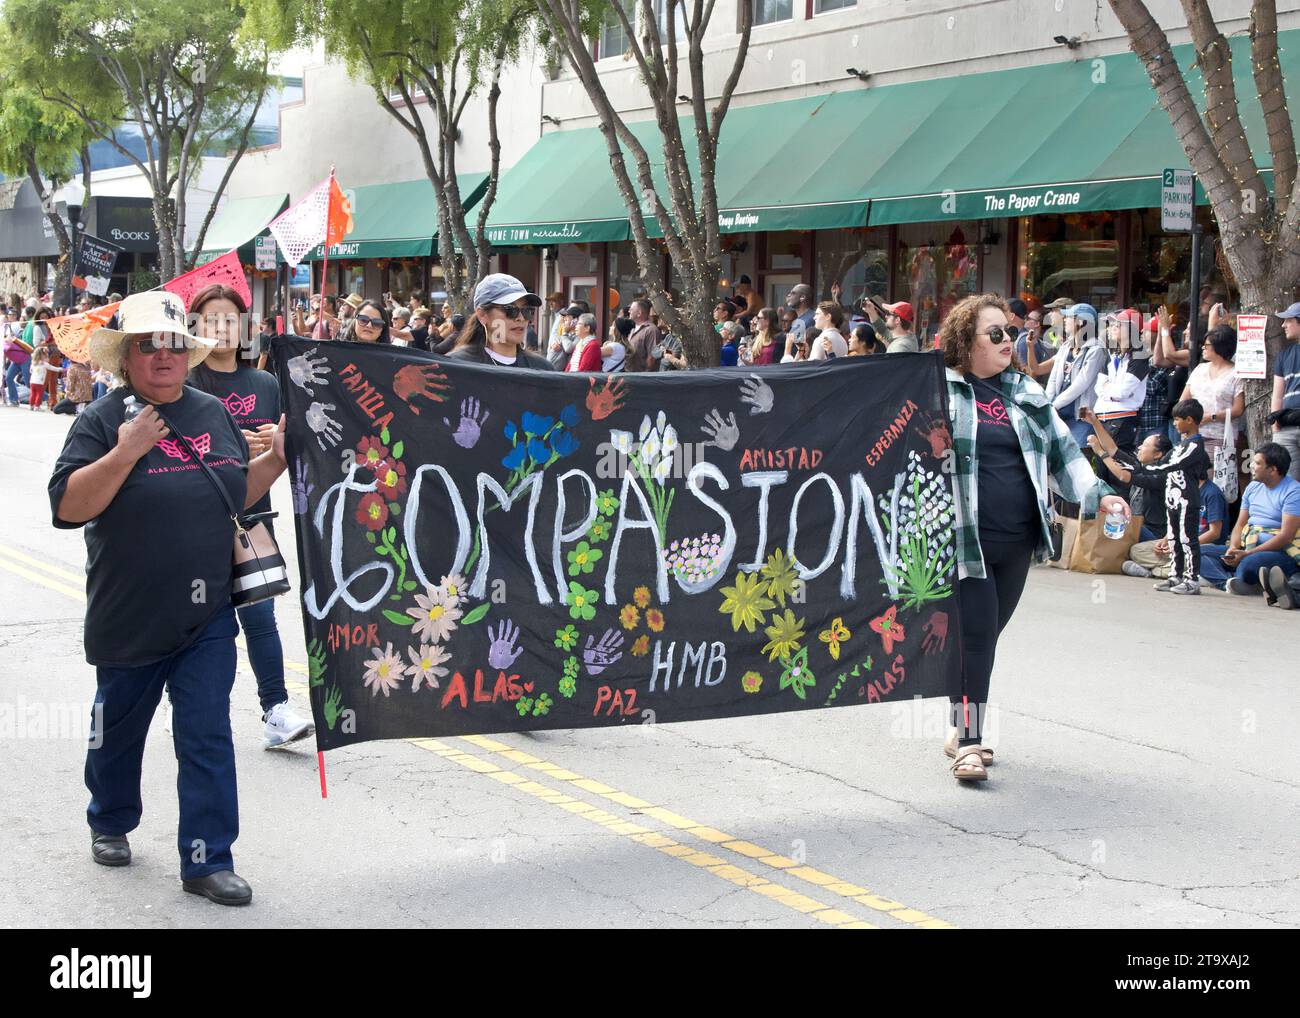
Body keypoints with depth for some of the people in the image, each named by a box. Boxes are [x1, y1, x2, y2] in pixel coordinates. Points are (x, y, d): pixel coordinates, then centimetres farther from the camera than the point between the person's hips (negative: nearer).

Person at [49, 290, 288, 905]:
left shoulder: (214, 414, 6)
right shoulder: (102, 421, -9)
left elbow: (238, 492, 17)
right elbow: (67, 507, -19)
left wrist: (275, 459, 0)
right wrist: (125, 454, -28)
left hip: (207, 617, 2)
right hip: (128, 618, -2)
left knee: (208, 738, -2)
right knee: (118, 729, 17)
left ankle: (207, 860, 3)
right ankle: (110, 824, 41)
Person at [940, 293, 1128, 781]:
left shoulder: (1025, 391, 15)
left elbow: (1062, 449, 18)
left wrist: (1098, 494, 7)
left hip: (1017, 541, 6)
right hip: (964, 540, -6)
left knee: (986, 635, 12)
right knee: (975, 636, -10)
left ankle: (962, 731, 24)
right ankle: (968, 741, -4)